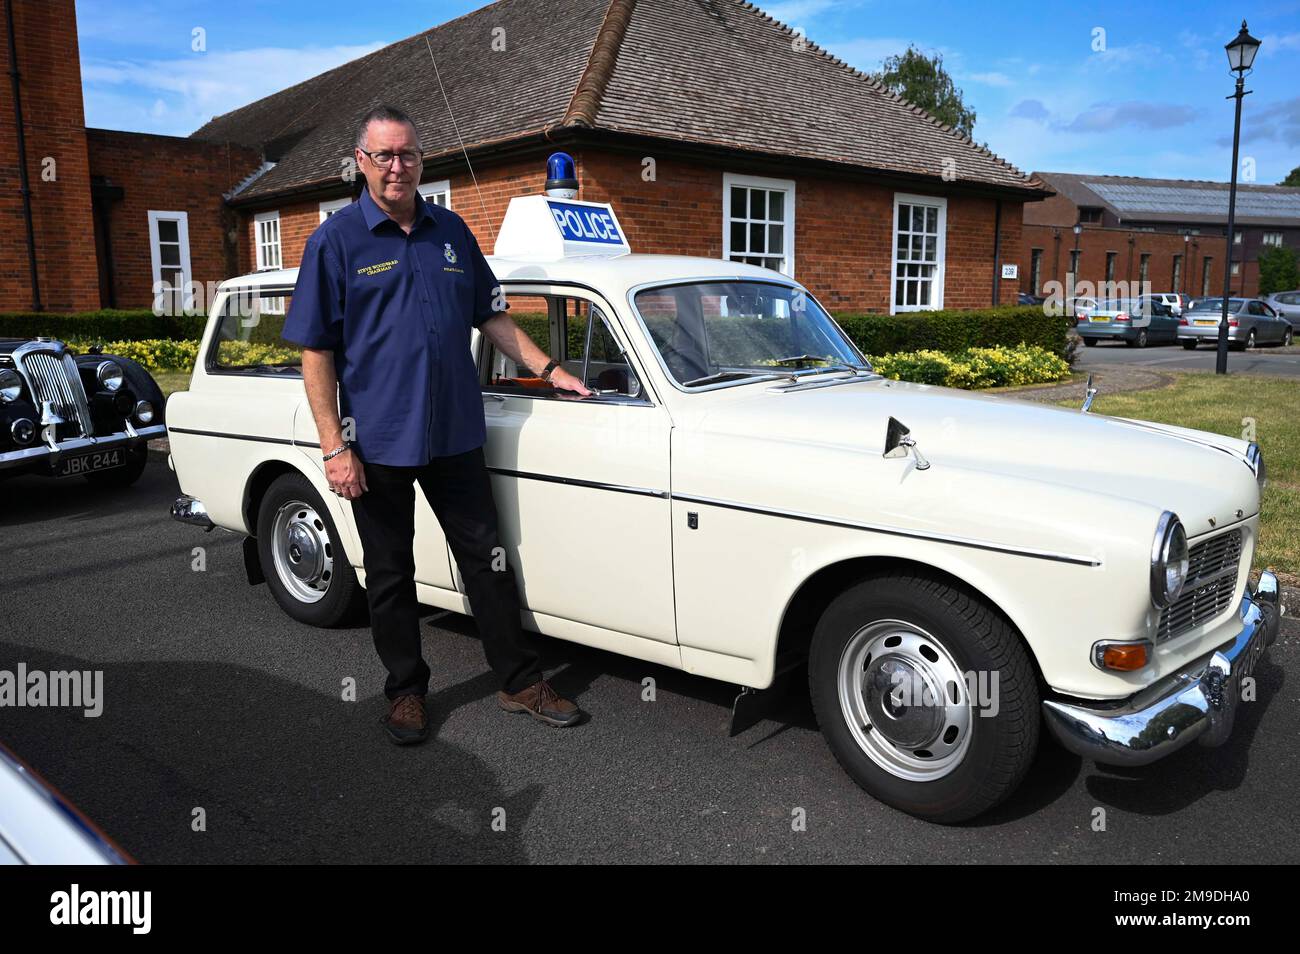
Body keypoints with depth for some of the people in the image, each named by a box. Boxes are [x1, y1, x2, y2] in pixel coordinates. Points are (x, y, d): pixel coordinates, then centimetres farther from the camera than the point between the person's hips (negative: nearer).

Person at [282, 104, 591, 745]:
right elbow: (315, 352, -7)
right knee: (391, 577, 10)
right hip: (377, 444, -3)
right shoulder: (336, 240, -4)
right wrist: (334, 447, -13)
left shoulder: (451, 231, 8)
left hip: (454, 434, 3)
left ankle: (520, 682, 21)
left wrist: (548, 369, 7)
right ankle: (406, 691, 27)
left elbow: (490, 315, 16)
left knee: (487, 560, 8)